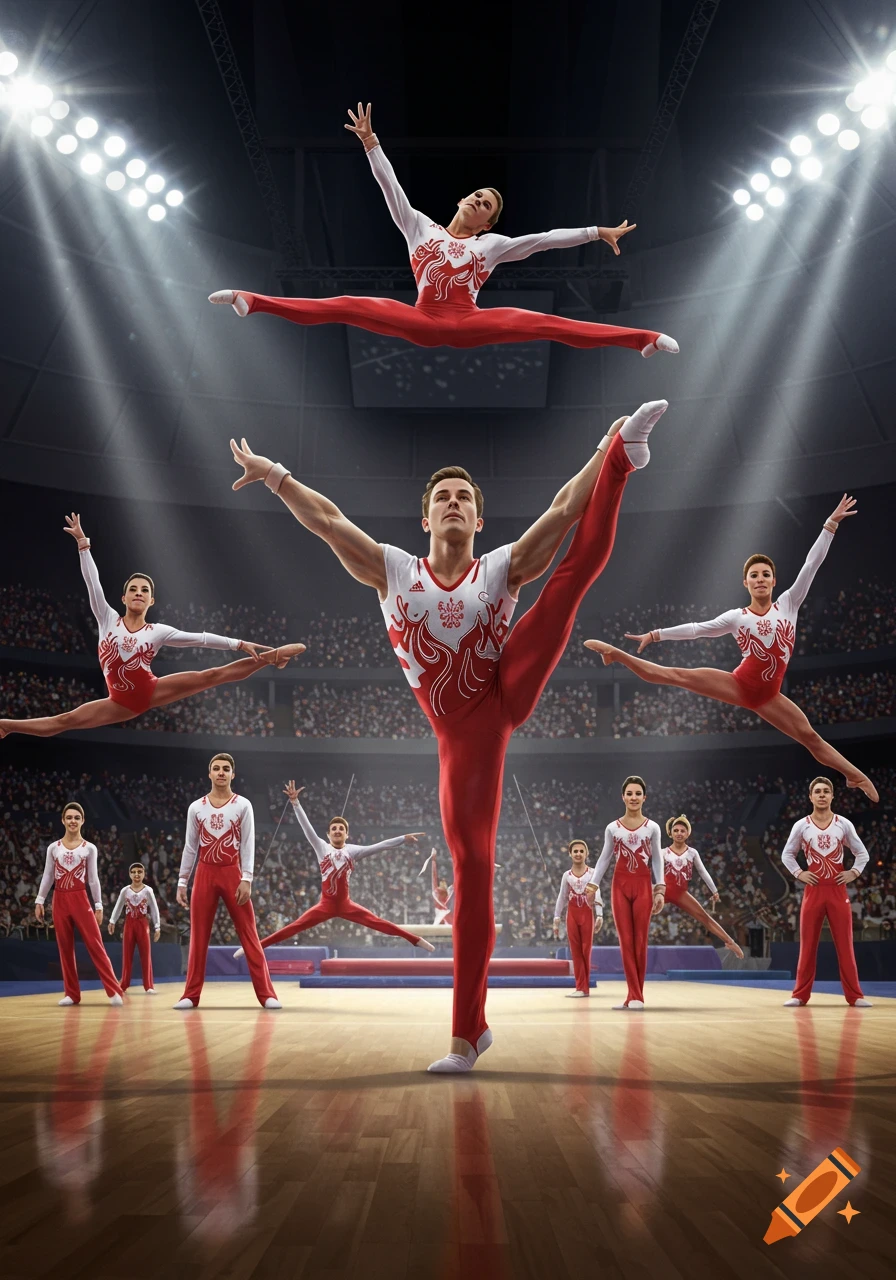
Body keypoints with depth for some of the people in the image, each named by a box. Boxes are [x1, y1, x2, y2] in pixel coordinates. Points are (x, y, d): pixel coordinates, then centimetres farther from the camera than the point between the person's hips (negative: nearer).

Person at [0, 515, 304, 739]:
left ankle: (269, 657, -15)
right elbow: (92, 582, -6)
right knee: (63, 721, -1)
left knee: (212, 675, -15)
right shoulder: (108, 618, 1)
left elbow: (201, 638, -5)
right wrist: (83, 543, -12)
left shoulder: (158, 631, -1)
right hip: (123, 702, 1)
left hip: (152, 690, -1)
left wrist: (240, 644, -12)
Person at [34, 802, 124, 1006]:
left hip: (80, 900, -2)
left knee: (95, 945, -9)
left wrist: (98, 905, 0)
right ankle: (72, 993, 13)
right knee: (65, 948, 5)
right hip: (59, 901, 2)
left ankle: (114, 991, -11)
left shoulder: (89, 848, 3)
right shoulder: (53, 848, 7)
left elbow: (93, 879, 3)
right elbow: (47, 877, 10)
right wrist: (39, 901, 4)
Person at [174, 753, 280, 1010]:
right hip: (205, 874, 2)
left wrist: (246, 880, -12)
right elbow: (190, 847, 10)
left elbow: (248, 845, -3)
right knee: (198, 936, 3)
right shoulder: (196, 807, 7)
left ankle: (266, 994, -1)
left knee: (249, 935, -3)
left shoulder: (243, 805, 0)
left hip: (233, 873, -2)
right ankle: (191, 995, 11)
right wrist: (182, 881, 5)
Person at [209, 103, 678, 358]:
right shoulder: (419, 227, 20)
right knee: (348, 307, -16)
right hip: (422, 321, 0)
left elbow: (544, 238, 12)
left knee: (543, 323, -17)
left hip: (468, 325, 0)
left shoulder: (493, 244, 18)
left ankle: (642, 338, -23)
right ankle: (251, 301, -21)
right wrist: (370, 143, 4)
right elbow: (391, 186, 13)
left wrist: (596, 231, 8)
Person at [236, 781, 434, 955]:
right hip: (325, 905, 0)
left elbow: (378, 847, -1)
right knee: (292, 928, -7)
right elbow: (306, 826, -6)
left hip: (346, 905, 0)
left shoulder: (352, 850, 4)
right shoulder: (322, 847, 3)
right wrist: (295, 802, -16)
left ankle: (417, 940, -5)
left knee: (380, 923, -6)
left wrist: (403, 839, -8)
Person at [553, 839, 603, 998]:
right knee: (575, 952, 2)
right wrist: (557, 919, 6)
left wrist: (599, 916, -15)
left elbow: (597, 896, -4)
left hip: (587, 914, -2)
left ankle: (583, 987, 6)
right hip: (572, 915, 2)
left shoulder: (592, 873, 1)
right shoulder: (567, 875, 8)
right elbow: (562, 898, 10)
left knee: (586, 951, 2)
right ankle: (581, 987, 6)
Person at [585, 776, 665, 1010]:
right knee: (626, 941, -1)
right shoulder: (613, 828, 3)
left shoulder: (652, 828, 2)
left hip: (643, 886, -1)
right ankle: (634, 996, 2)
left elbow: (657, 860, 4)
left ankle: (635, 996, 7)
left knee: (640, 941, 1)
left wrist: (660, 890, -3)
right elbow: (604, 859, 8)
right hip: (620, 886, 1)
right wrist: (592, 886, 3)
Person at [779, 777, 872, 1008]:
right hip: (813, 890, 0)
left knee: (845, 944, 0)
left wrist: (854, 873, -3)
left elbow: (862, 853, 11)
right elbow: (787, 854, 11)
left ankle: (854, 996, 6)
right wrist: (798, 873, -2)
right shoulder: (801, 826, 1)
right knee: (808, 945, 1)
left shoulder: (844, 824, 3)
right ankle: (800, 995, 6)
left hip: (838, 890, 0)